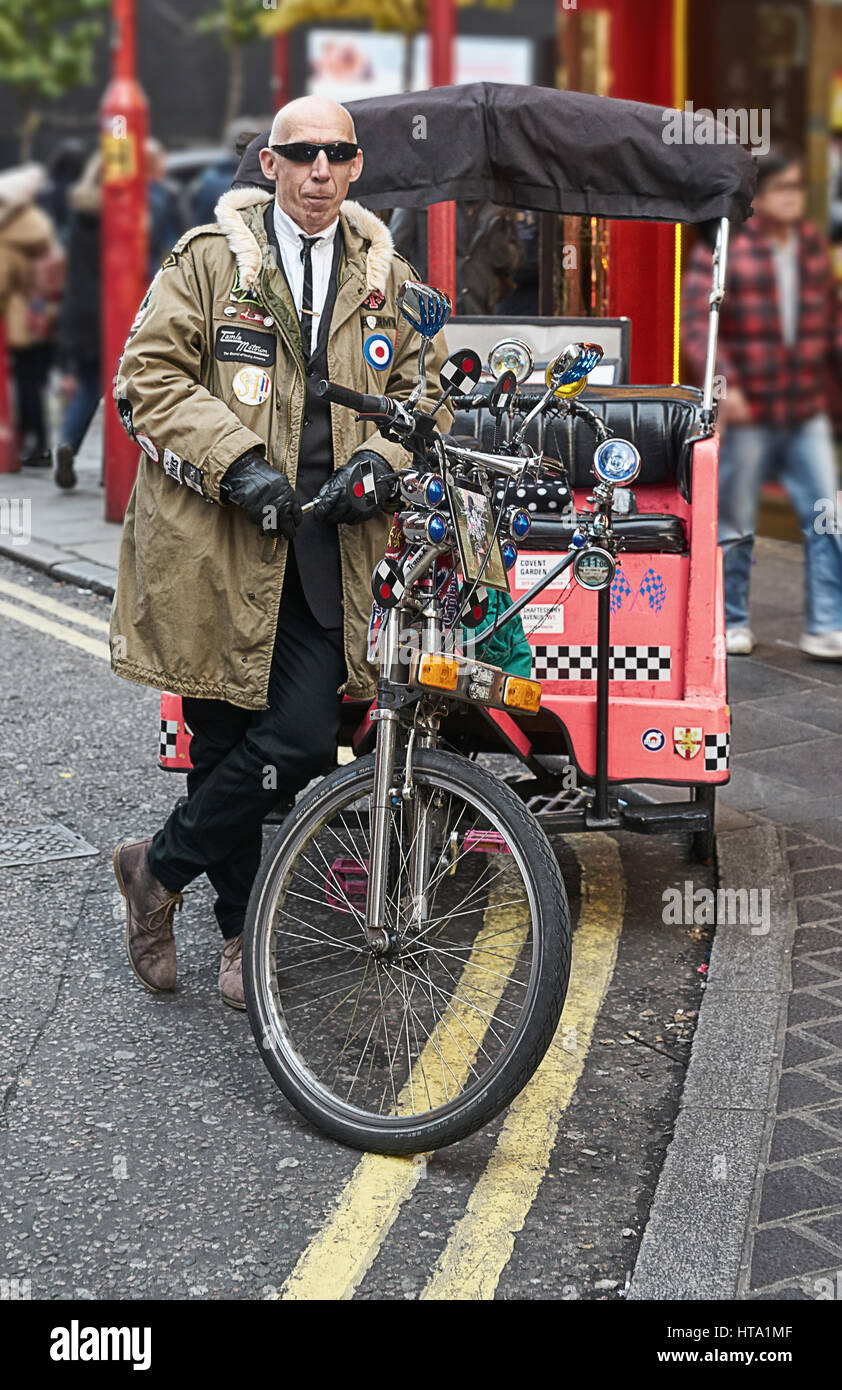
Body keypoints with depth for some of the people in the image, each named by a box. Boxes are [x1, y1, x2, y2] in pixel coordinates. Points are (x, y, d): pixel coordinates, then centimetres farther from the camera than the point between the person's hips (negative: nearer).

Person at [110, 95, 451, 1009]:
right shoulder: (209, 258, 2)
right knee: (224, 741, 5)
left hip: (324, 539, 2)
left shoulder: (386, 278, 12)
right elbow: (146, 377, -3)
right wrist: (236, 460, -15)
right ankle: (241, 928, 26)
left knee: (301, 741, -10)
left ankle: (159, 868, 14)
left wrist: (380, 459, -4)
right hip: (216, 535, -2)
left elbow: (422, 393, 16)